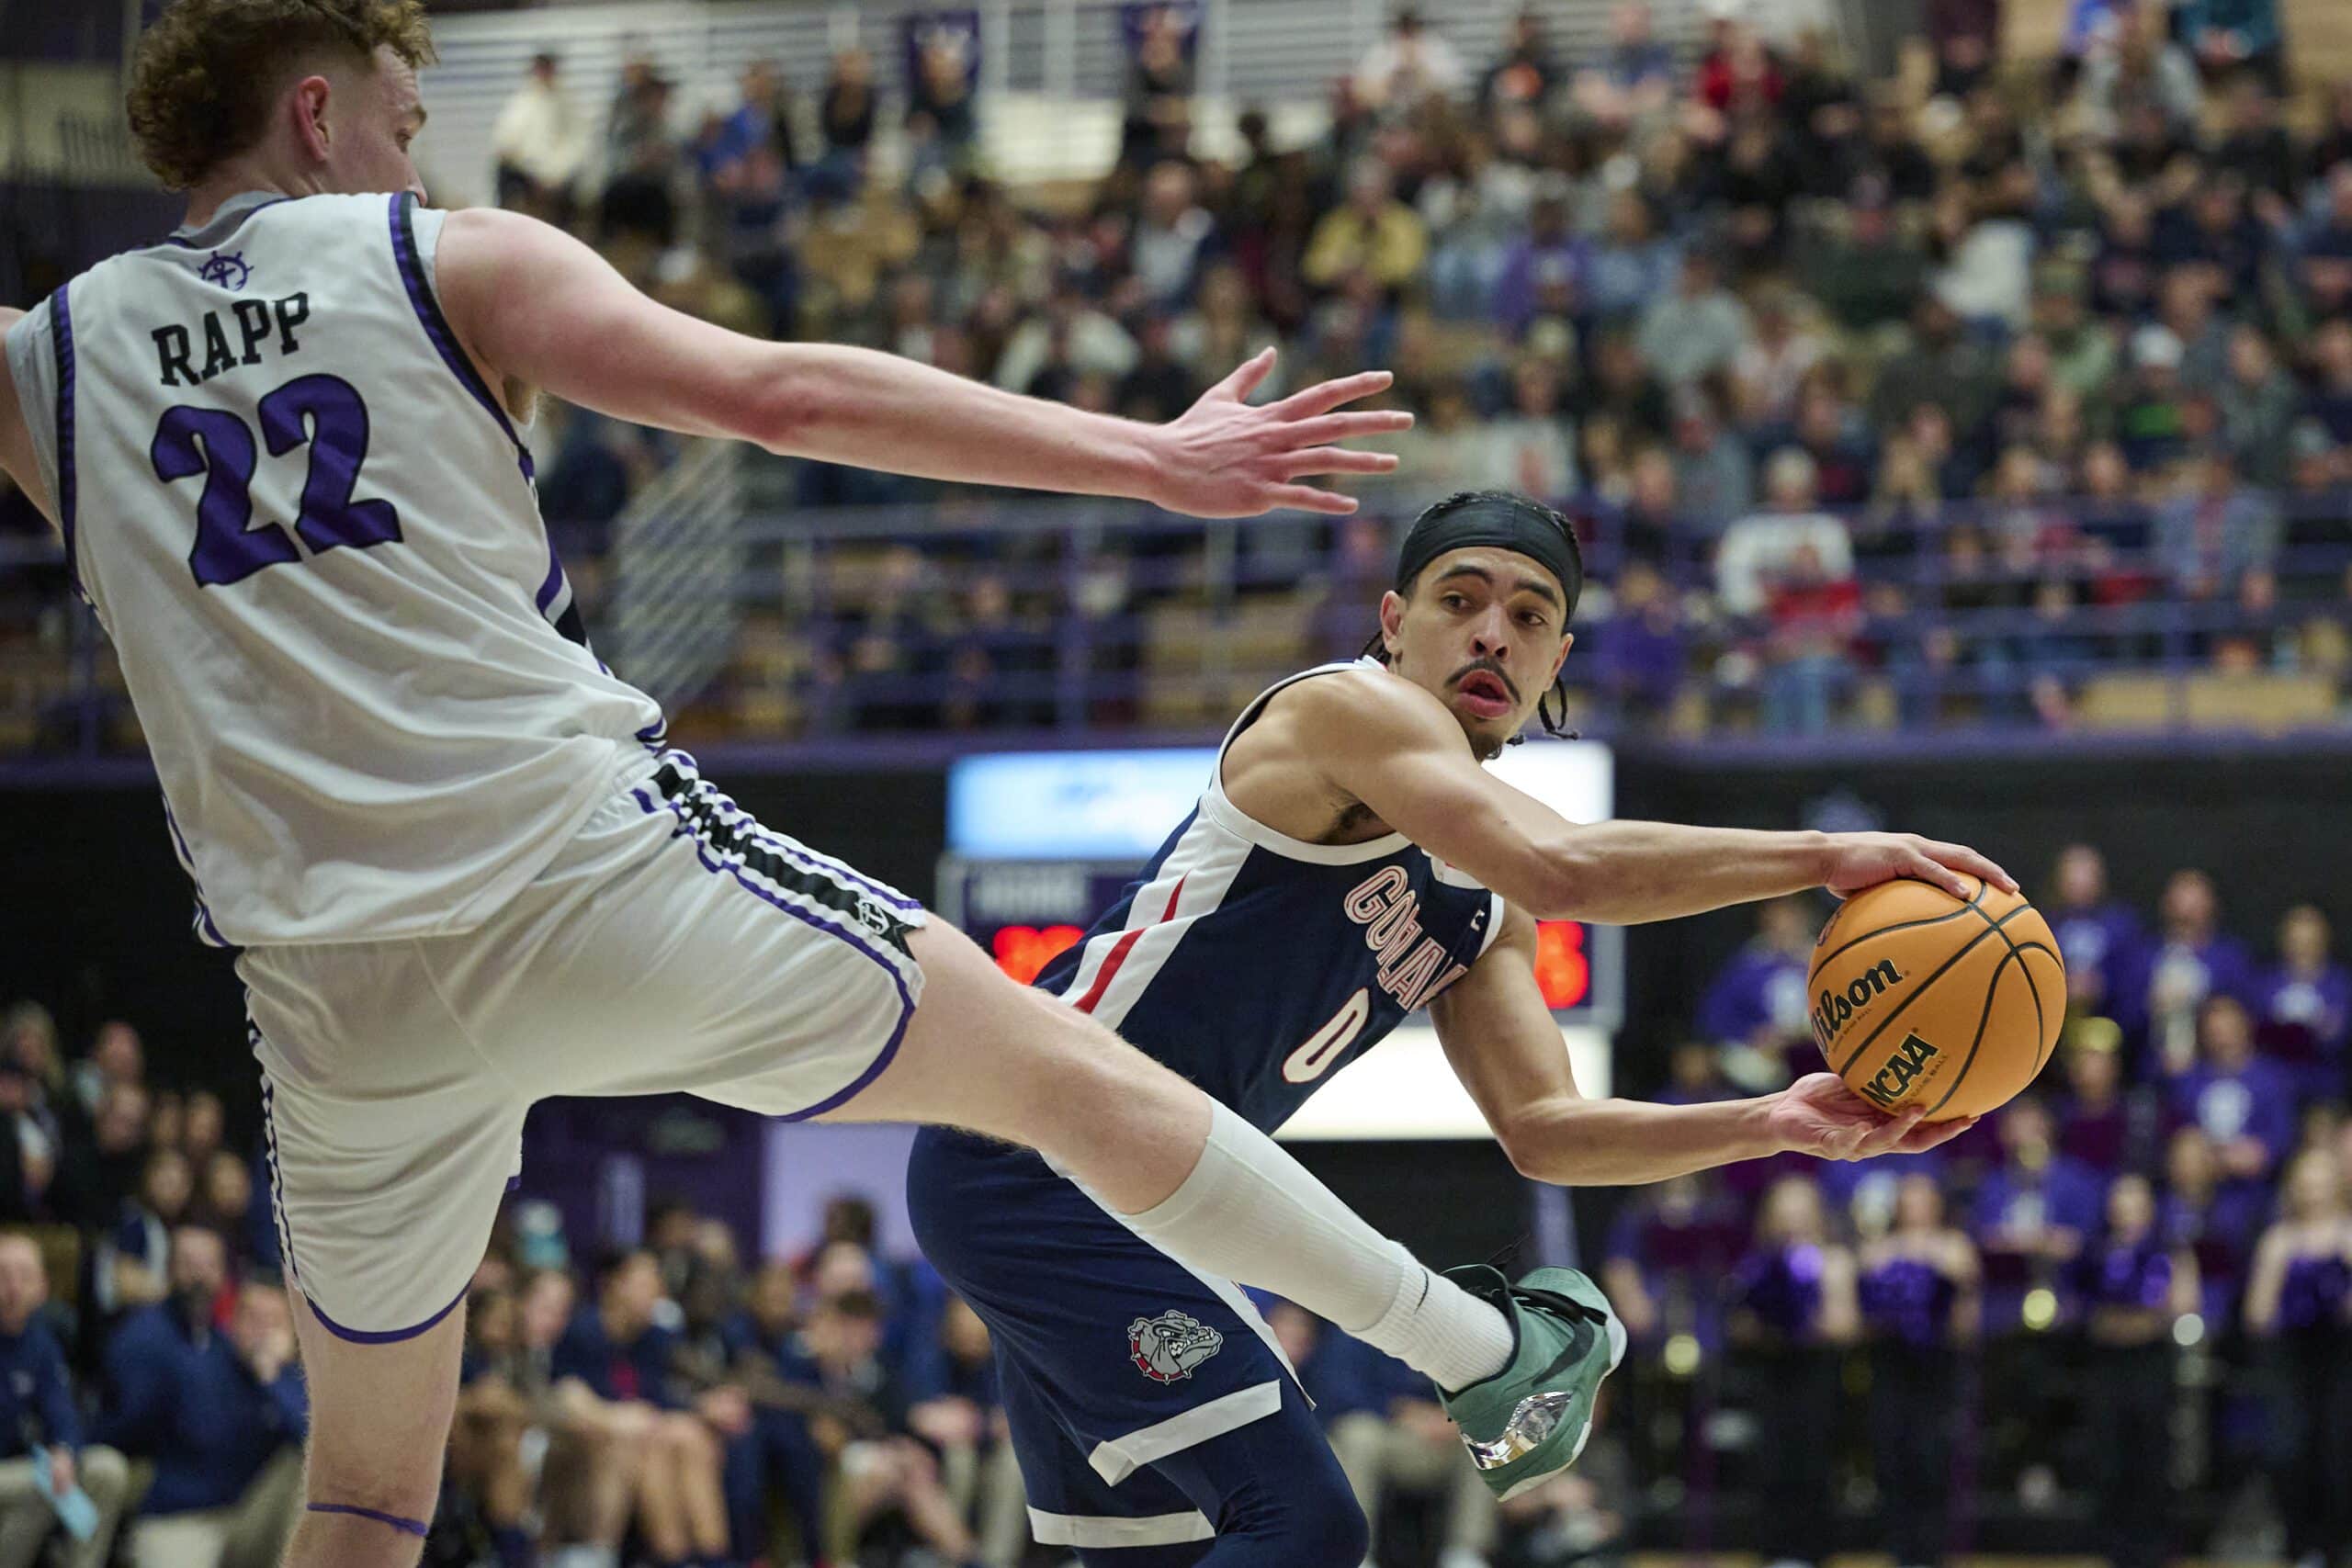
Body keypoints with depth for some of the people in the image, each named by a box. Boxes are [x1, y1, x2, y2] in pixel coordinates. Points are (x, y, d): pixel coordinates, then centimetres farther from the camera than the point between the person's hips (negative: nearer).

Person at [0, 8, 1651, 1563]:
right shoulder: (453, 263, 1)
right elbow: (779, 392, -5)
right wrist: (1151, 457, -5)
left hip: (337, 988, 3)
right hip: (591, 867, -3)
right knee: (1064, 1069, 14)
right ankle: (1483, 1349, 22)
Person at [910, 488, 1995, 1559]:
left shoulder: (1484, 907, 16)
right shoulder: (1352, 709, -13)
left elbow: (1542, 1130, 10)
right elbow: (1563, 871, -30)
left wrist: (1774, 1124, -4)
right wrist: (1824, 858, -25)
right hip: (1036, 1152, -11)